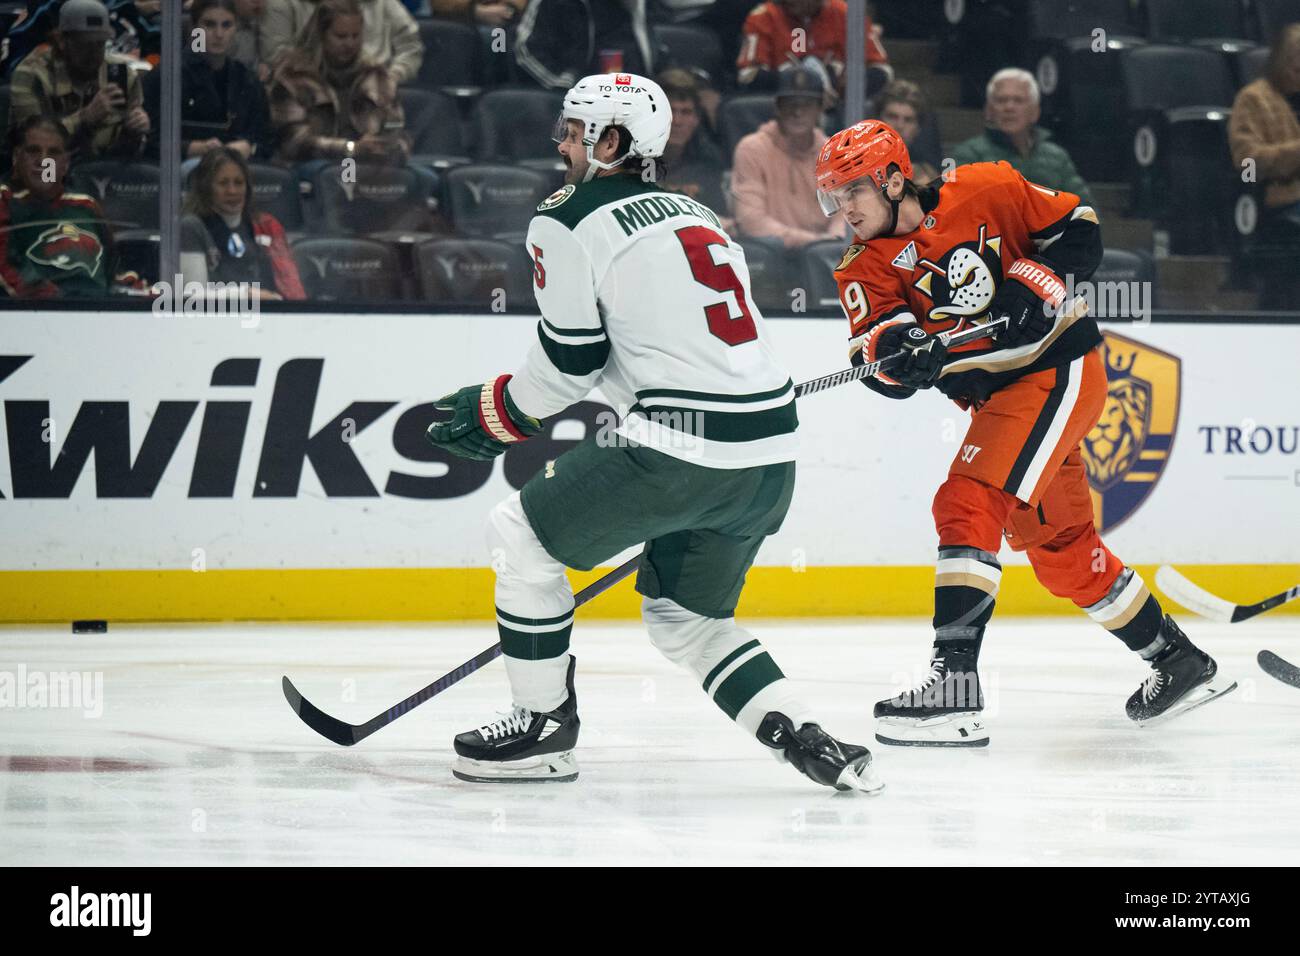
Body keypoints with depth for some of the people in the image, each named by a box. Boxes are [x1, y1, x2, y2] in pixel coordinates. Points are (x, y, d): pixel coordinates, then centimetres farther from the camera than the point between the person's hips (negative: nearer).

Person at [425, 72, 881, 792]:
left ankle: (543, 730, 14)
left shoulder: (567, 222, -1)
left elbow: (570, 362, 1)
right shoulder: (696, 216, 24)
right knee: (686, 619, 23)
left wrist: (493, 413, 17)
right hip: (772, 457, 8)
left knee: (520, 536, 11)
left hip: (684, 450, -8)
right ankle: (806, 741, 6)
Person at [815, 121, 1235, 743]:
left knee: (968, 507, -22)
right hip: (995, 399, 7)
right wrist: (900, 348, -36)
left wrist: (1033, 284, -17)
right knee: (1062, 553, 14)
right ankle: (1180, 663, 32)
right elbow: (884, 372, -13)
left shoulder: (982, 193, -10)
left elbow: (1077, 228, -2)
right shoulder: (866, 268, 1)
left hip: (1058, 370, -7)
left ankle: (954, 686, -29)